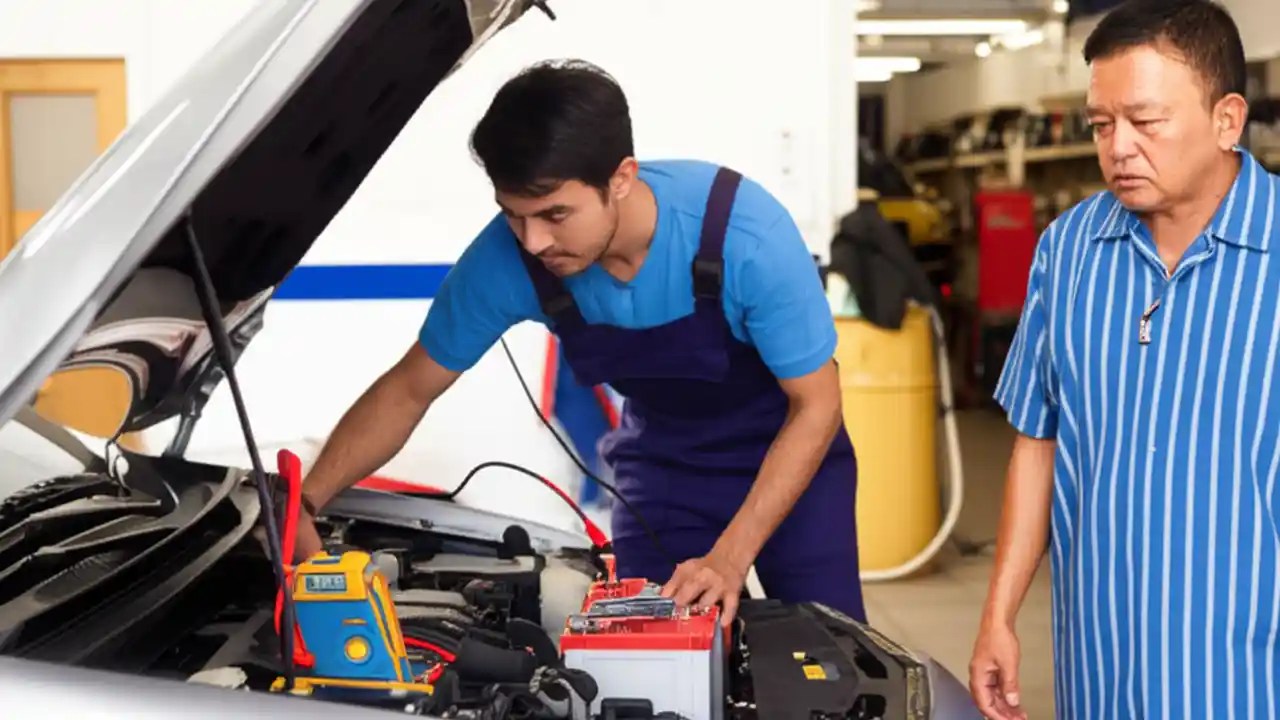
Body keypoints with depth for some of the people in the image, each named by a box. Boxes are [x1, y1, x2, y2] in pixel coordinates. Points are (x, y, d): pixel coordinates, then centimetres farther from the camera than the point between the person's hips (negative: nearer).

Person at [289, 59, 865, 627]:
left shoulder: (746, 234, -36)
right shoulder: (507, 258, -27)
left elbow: (817, 404, -24)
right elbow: (410, 390, -12)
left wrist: (731, 557, -33)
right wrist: (304, 505, -23)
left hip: (786, 448, -2)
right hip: (664, 458, 2)